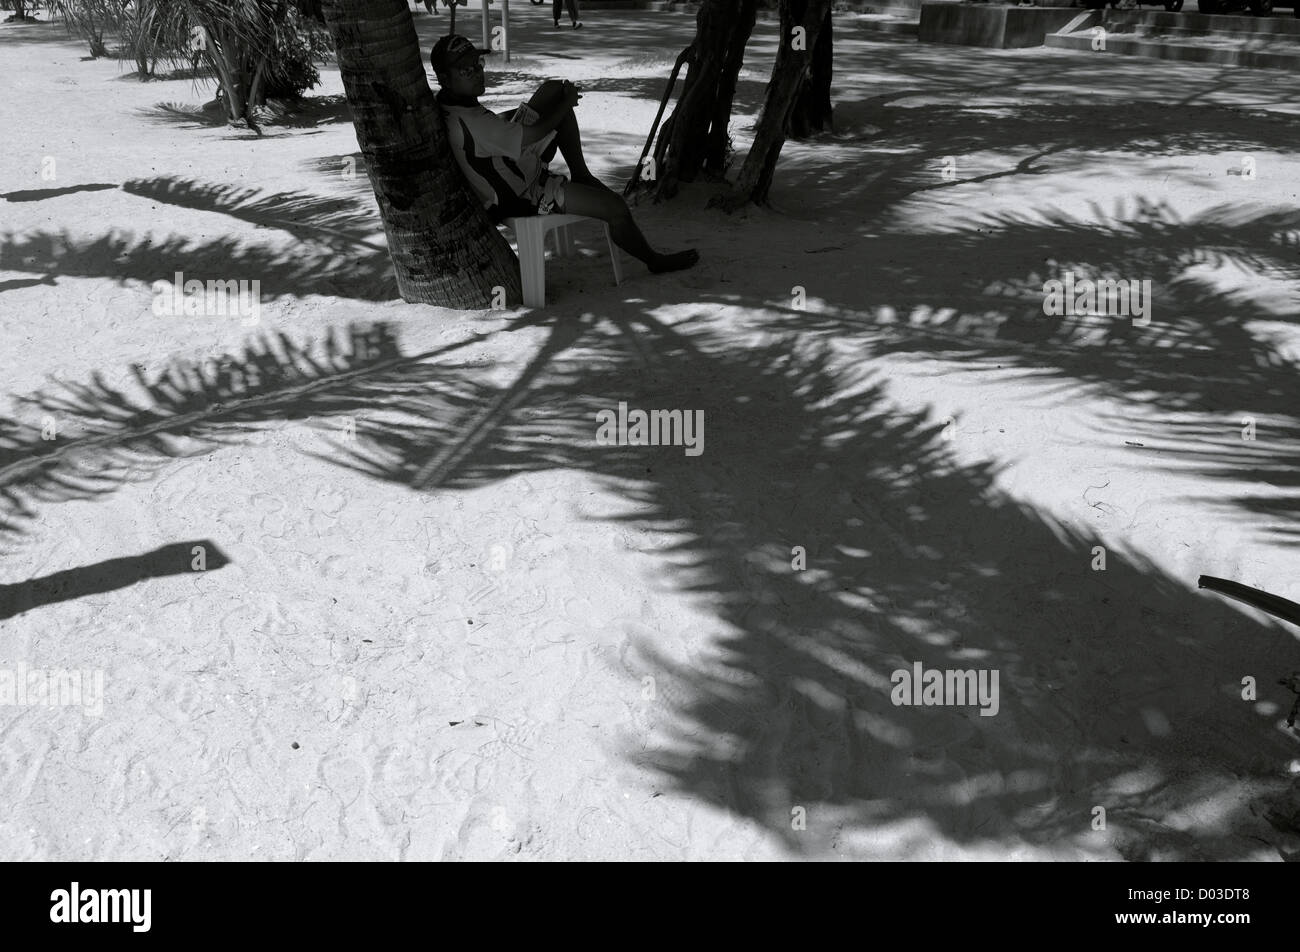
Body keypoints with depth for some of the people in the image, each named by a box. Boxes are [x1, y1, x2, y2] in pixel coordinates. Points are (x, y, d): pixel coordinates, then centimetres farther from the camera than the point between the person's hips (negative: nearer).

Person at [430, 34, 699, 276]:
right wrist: (567, 103, -12)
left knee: (554, 88, 9)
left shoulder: (448, 102, -3)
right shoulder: (467, 123, -34)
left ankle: (581, 175, 12)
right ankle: (654, 260, 10)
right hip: (523, 199, -10)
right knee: (616, 208, -16)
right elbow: (532, 135, -28)